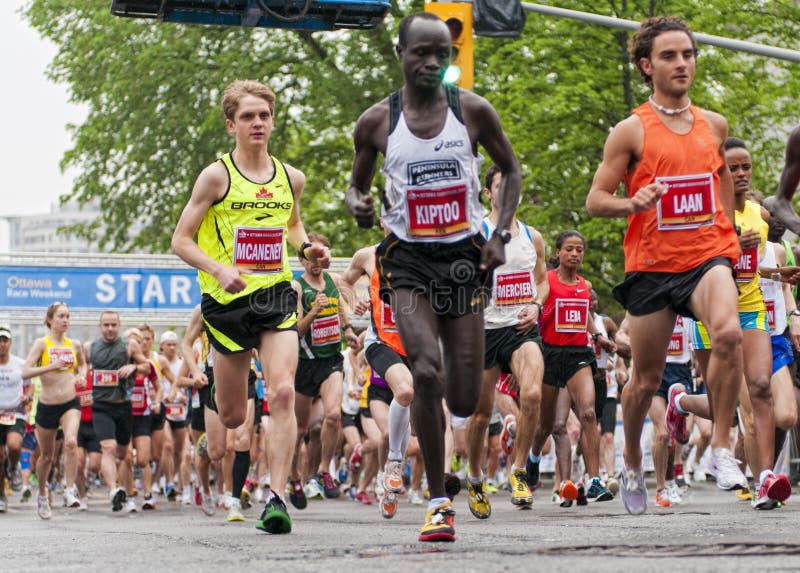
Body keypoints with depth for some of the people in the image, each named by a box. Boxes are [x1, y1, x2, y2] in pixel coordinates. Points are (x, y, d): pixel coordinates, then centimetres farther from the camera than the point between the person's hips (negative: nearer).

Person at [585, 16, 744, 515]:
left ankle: (722, 446, -19)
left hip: (707, 256, 2)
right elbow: (595, 201, -2)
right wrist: (634, 204, -22)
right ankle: (633, 462, 34)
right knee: (647, 379, 7)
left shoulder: (714, 125, 8)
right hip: (651, 264, -1)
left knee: (729, 333, -30)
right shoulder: (632, 131, -3)